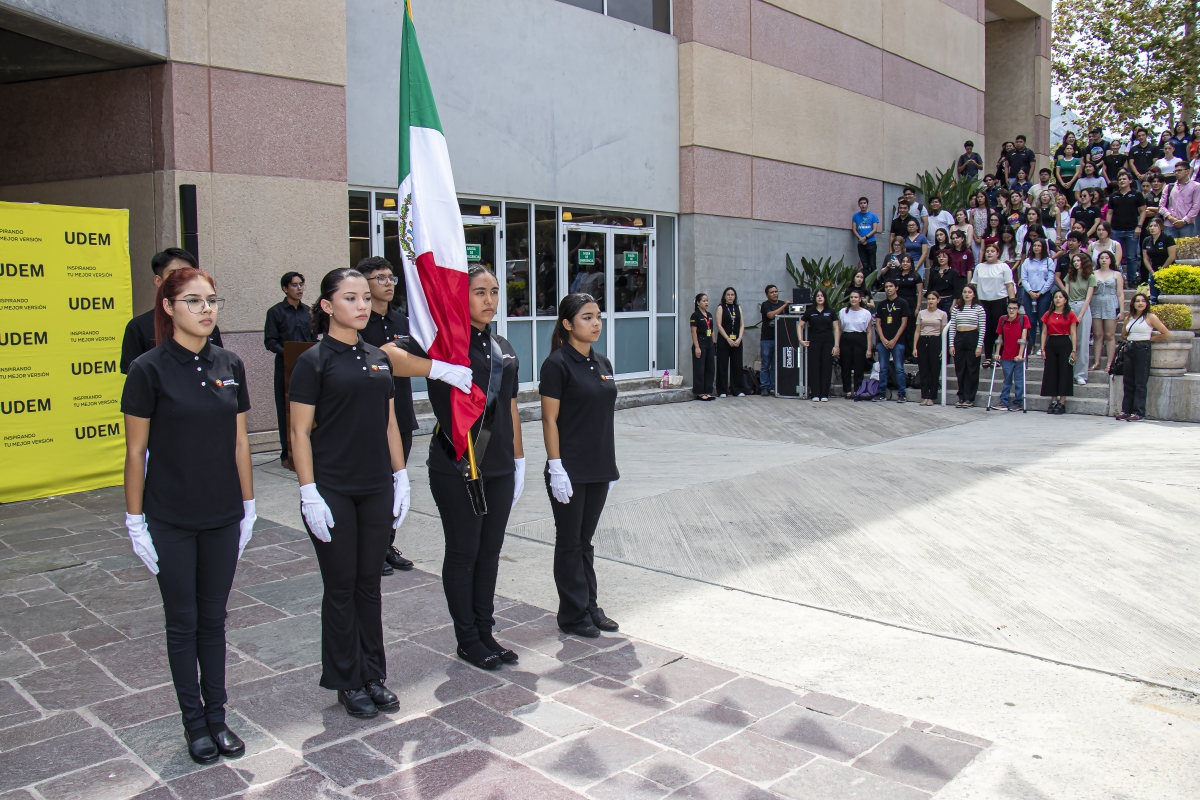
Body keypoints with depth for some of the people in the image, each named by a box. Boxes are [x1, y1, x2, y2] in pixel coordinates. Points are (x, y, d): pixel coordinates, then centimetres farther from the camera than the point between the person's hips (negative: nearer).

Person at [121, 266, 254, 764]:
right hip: (170, 521, -3)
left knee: (213, 620, 13)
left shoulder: (229, 365, 3)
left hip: (222, 518, 4)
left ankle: (217, 715, 26)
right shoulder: (150, 369, -10)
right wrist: (135, 521, -7)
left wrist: (248, 505, 9)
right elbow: (135, 451, -7)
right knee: (183, 622, 9)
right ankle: (194, 722, 24)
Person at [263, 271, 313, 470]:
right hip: (285, 367, -3)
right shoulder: (275, 312, 1)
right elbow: (270, 342, -4)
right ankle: (287, 453, 6)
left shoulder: (308, 312, 15)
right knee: (286, 410, 0)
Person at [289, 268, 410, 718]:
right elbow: (300, 432, -9)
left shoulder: (378, 359, 10)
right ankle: (347, 682, 20)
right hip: (333, 492, -5)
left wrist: (400, 478, 9)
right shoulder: (314, 361, -7)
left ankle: (374, 677, 25)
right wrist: (309, 494, -14)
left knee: (370, 584, 13)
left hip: (377, 490, 5)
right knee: (341, 587, 5)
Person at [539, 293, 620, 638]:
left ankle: (590, 607, 27)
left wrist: (610, 464, 15)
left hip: (599, 468, 7)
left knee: (585, 541, 17)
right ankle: (573, 615, 17)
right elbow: (550, 420, -13)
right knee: (569, 542, 6)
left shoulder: (602, 363, 10)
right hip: (570, 471, -7)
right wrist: (556, 468, -17)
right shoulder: (558, 364, -12)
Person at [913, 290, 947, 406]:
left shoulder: (942, 314, 5)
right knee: (923, 370, 1)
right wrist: (914, 347, 1)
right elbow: (917, 331, 8)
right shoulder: (921, 313, 10)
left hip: (935, 342, -2)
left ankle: (932, 397, 6)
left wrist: (943, 349, -5)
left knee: (934, 370, -1)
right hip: (922, 341, 2)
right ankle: (925, 396, 6)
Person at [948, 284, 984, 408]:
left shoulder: (979, 308, -1)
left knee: (972, 370, 2)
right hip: (959, 338, 3)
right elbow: (952, 327, 7)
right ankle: (961, 397, 14)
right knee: (960, 369, 6)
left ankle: (970, 398, 8)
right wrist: (951, 344, 1)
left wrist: (979, 346, -9)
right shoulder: (956, 308, 7)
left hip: (973, 338, -3)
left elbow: (982, 329, -3)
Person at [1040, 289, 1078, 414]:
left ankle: (1062, 403, -1)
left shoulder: (1070, 315, 1)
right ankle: (1053, 401, 9)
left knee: (1064, 372, -3)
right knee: (1051, 372, 3)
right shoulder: (1048, 315, 9)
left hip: (1065, 344, -3)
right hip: (1051, 344, 3)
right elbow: (1044, 333, 9)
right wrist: (1042, 349, 0)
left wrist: (1073, 350, -8)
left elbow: (1073, 334, -2)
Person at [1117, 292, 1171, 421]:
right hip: (1129, 349, 6)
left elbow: (1166, 334, -5)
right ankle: (1126, 410, 11)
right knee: (1128, 382, 7)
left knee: (1140, 383, -5)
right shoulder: (1129, 318, 12)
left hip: (1143, 349, -6)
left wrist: (1149, 338, -2)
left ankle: (1139, 413, -4)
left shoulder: (1150, 317, -3)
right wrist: (1131, 339, 9)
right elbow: (1123, 334, 27)